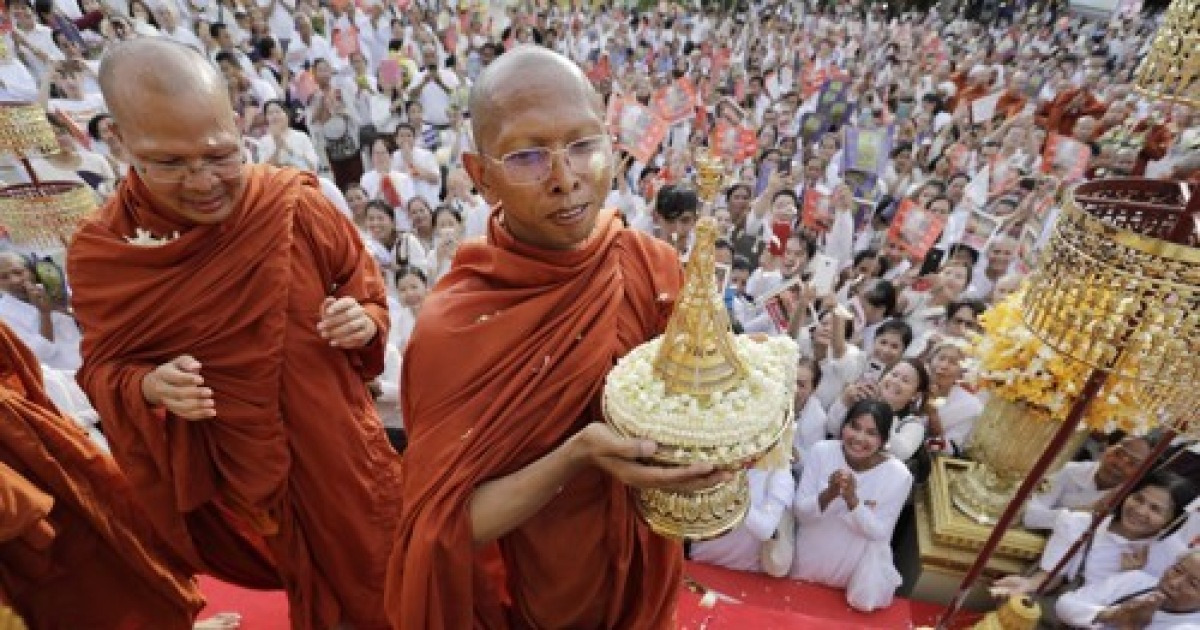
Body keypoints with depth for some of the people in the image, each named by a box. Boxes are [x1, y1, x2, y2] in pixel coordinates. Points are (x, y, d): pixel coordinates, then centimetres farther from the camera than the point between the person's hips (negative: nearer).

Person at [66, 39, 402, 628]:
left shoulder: (298, 207, -15)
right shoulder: (100, 252, -11)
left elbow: (367, 292, -1)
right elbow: (101, 368, 1)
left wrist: (365, 323, -22)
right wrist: (146, 387, -20)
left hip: (339, 448, 0)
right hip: (240, 471, 1)